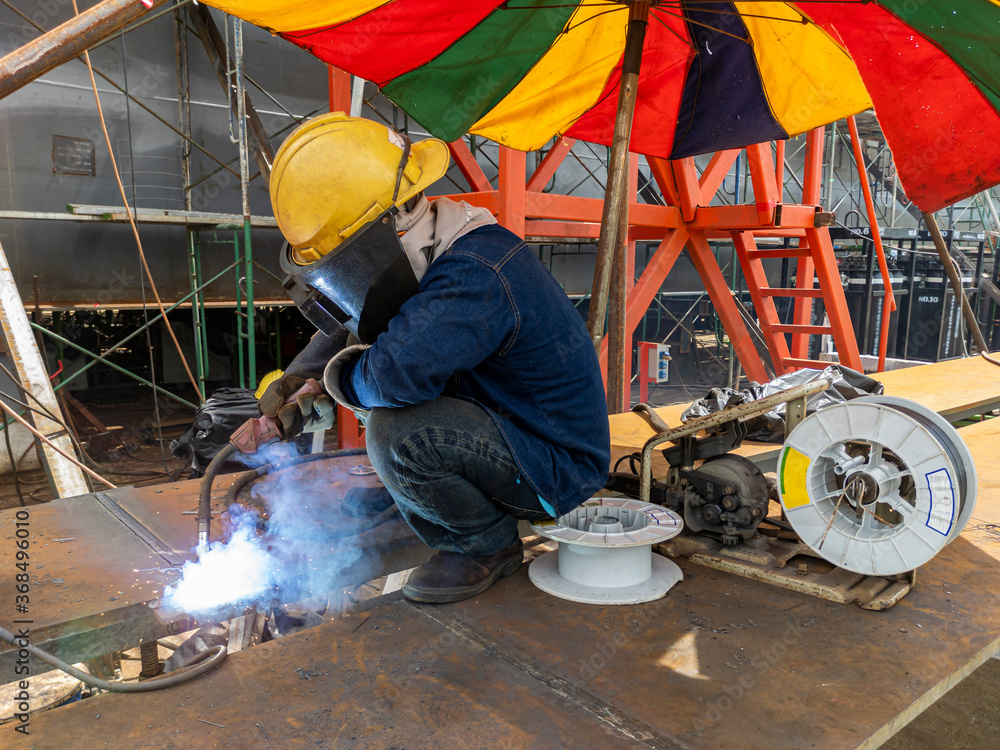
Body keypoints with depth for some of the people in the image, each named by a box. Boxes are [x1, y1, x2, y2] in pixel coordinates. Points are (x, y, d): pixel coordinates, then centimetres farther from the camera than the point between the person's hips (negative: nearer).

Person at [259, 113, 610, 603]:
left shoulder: (476, 277, -30)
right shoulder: (426, 258, 2)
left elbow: (391, 376, -40)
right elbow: (356, 330, 13)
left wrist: (331, 383, -15)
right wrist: (294, 378, -6)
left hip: (557, 465, -9)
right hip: (502, 427, 10)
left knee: (397, 433, -29)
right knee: (375, 400, 10)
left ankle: (488, 544, -2)